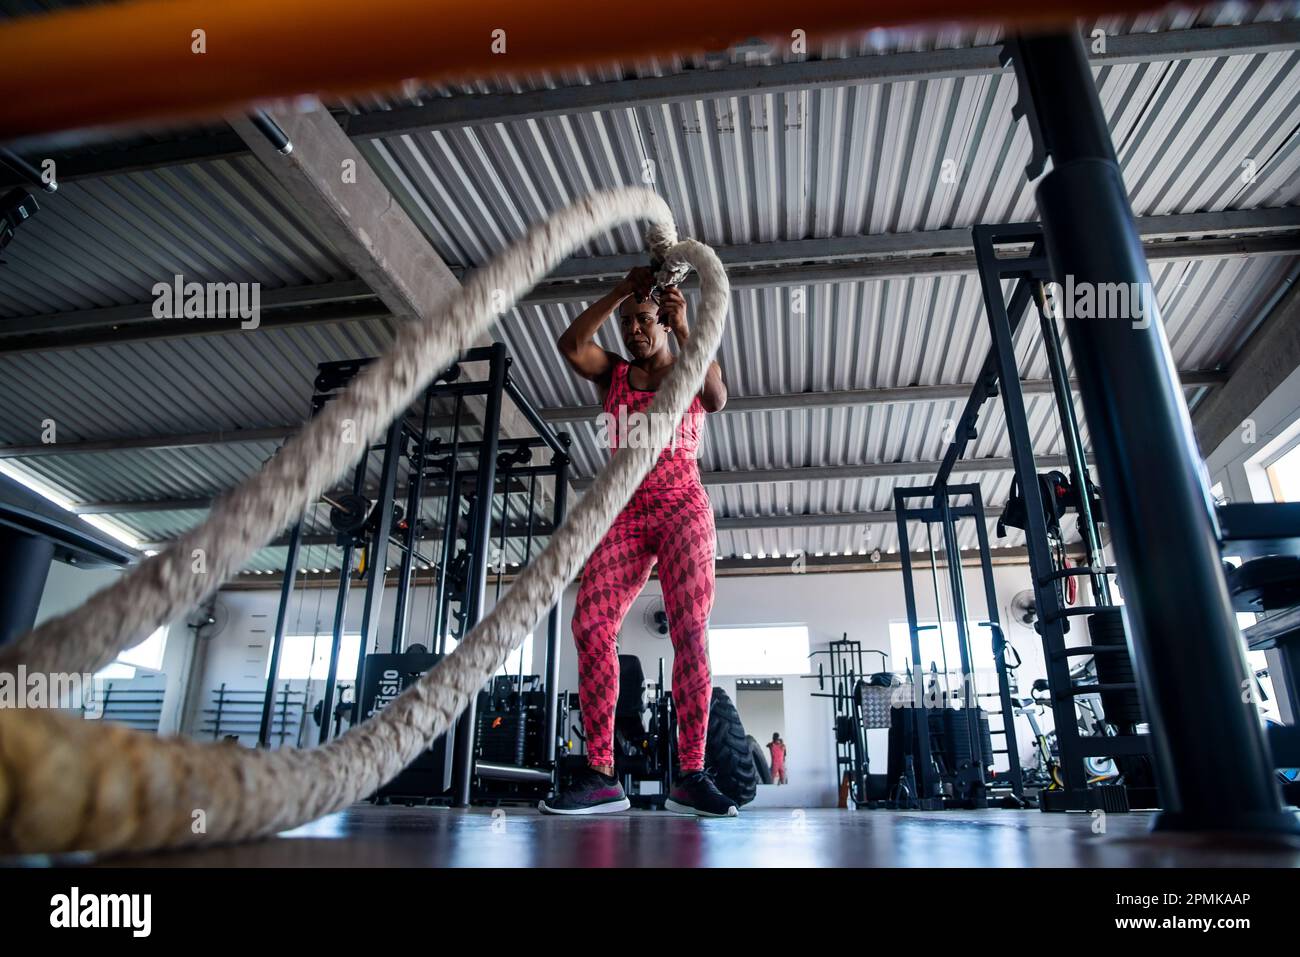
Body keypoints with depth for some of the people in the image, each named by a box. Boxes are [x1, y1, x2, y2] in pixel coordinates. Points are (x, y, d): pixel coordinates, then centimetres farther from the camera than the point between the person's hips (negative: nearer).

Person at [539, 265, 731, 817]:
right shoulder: (613, 374, 17)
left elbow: (718, 398, -11)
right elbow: (571, 346, -3)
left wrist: (685, 332, -19)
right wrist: (621, 291, -4)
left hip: (683, 508, -2)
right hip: (624, 512, 2)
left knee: (690, 632, -14)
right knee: (591, 624, -16)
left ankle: (690, 775, -10)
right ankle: (601, 775, -14)